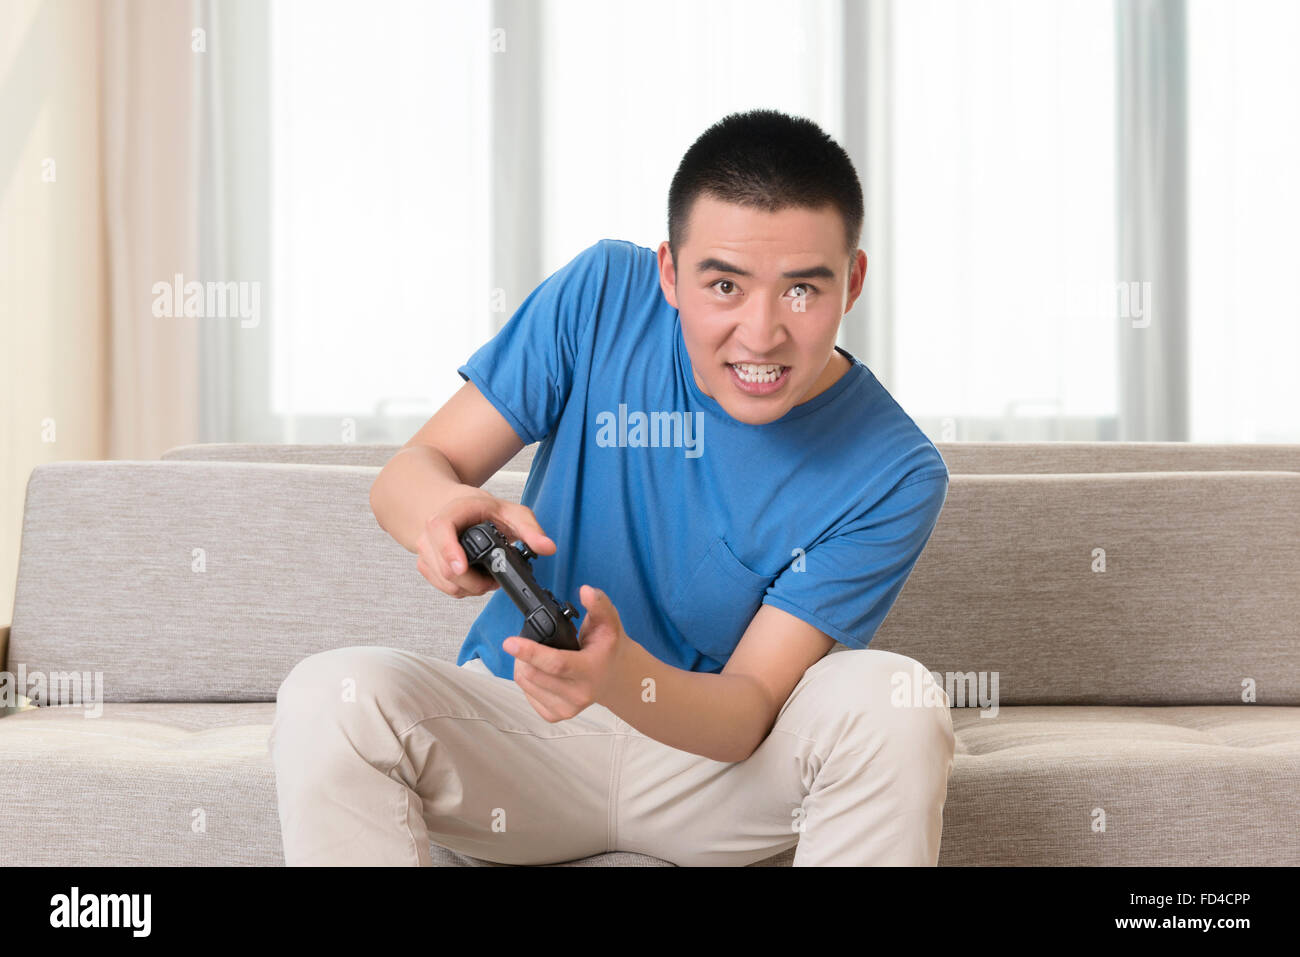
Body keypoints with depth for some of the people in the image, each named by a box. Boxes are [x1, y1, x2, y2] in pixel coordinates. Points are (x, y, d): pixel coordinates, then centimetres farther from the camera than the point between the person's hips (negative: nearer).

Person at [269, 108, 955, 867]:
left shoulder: (894, 476, -16)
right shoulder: (607, 298, -11)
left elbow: (750, 713, -18)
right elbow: (410, 471, -9)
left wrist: (618, 673, -42)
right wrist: (441, 509, -36)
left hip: (724, 758, 0)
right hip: (521, 744, 1)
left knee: (894, 701, -31)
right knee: (327, 696, -28)